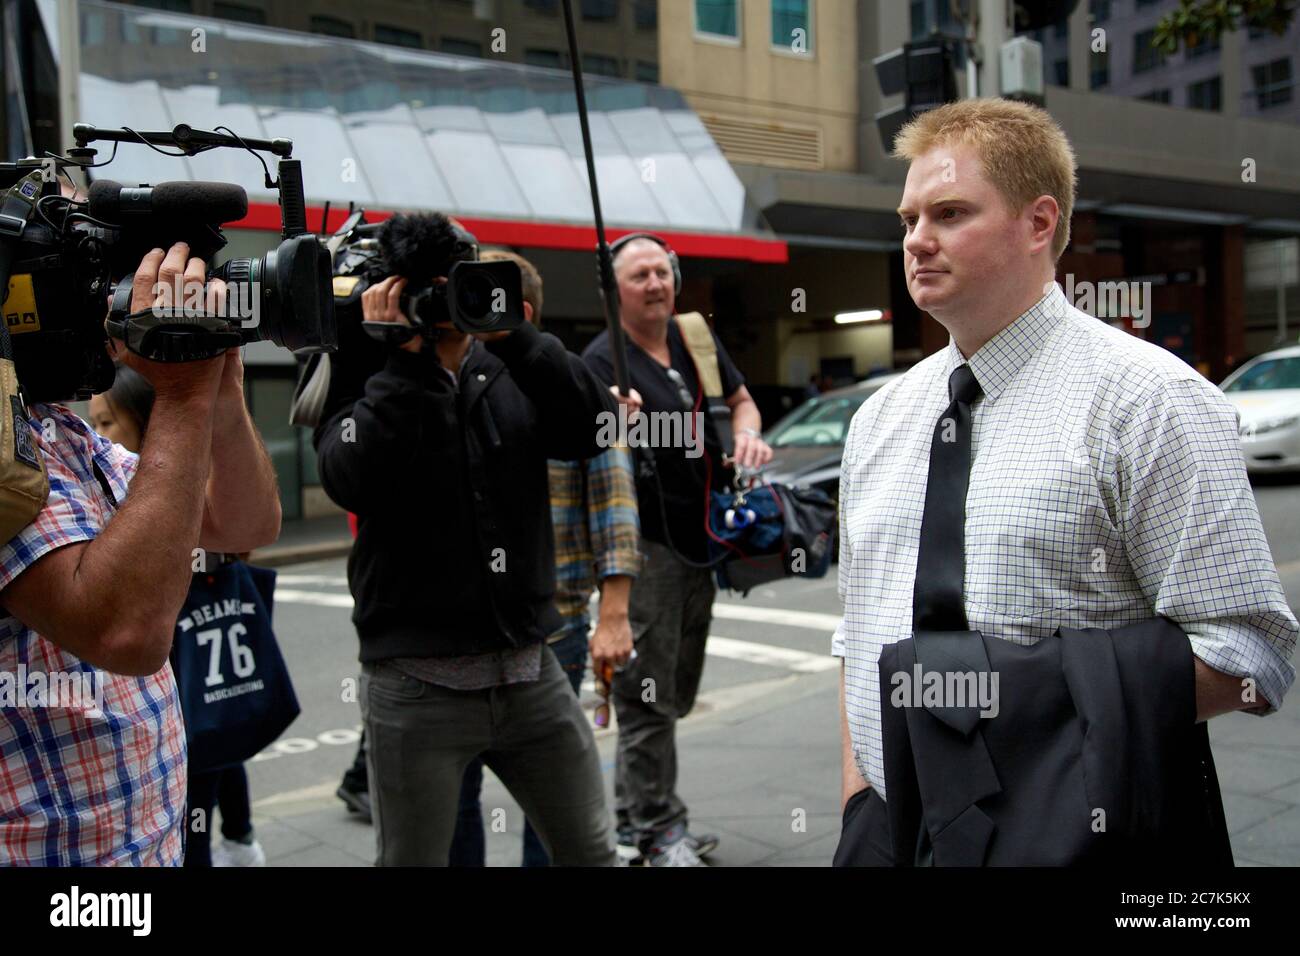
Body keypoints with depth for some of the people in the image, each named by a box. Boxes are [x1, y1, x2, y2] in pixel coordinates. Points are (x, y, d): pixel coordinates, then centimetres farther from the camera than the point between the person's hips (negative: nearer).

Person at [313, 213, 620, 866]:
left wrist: (512, 335, -17)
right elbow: (352, 482, -20)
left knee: (592, 853, 14)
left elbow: (594, 430, -9)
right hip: (417, 687, -3)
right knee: (413, 860, 10)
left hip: (531, 672, 3)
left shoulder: (508, 370, 7)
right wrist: (407, 360, -19)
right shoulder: (357, 384, -2)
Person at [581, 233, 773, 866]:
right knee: (649, 696, -3)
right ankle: (656, 827, 11)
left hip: (699, 538, 7)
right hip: (644, 543, -7)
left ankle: (632, 815, 30)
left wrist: (748, 433, -2)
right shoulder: (602, 361, -12)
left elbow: (739, 399, 20)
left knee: (675, 693, 15)